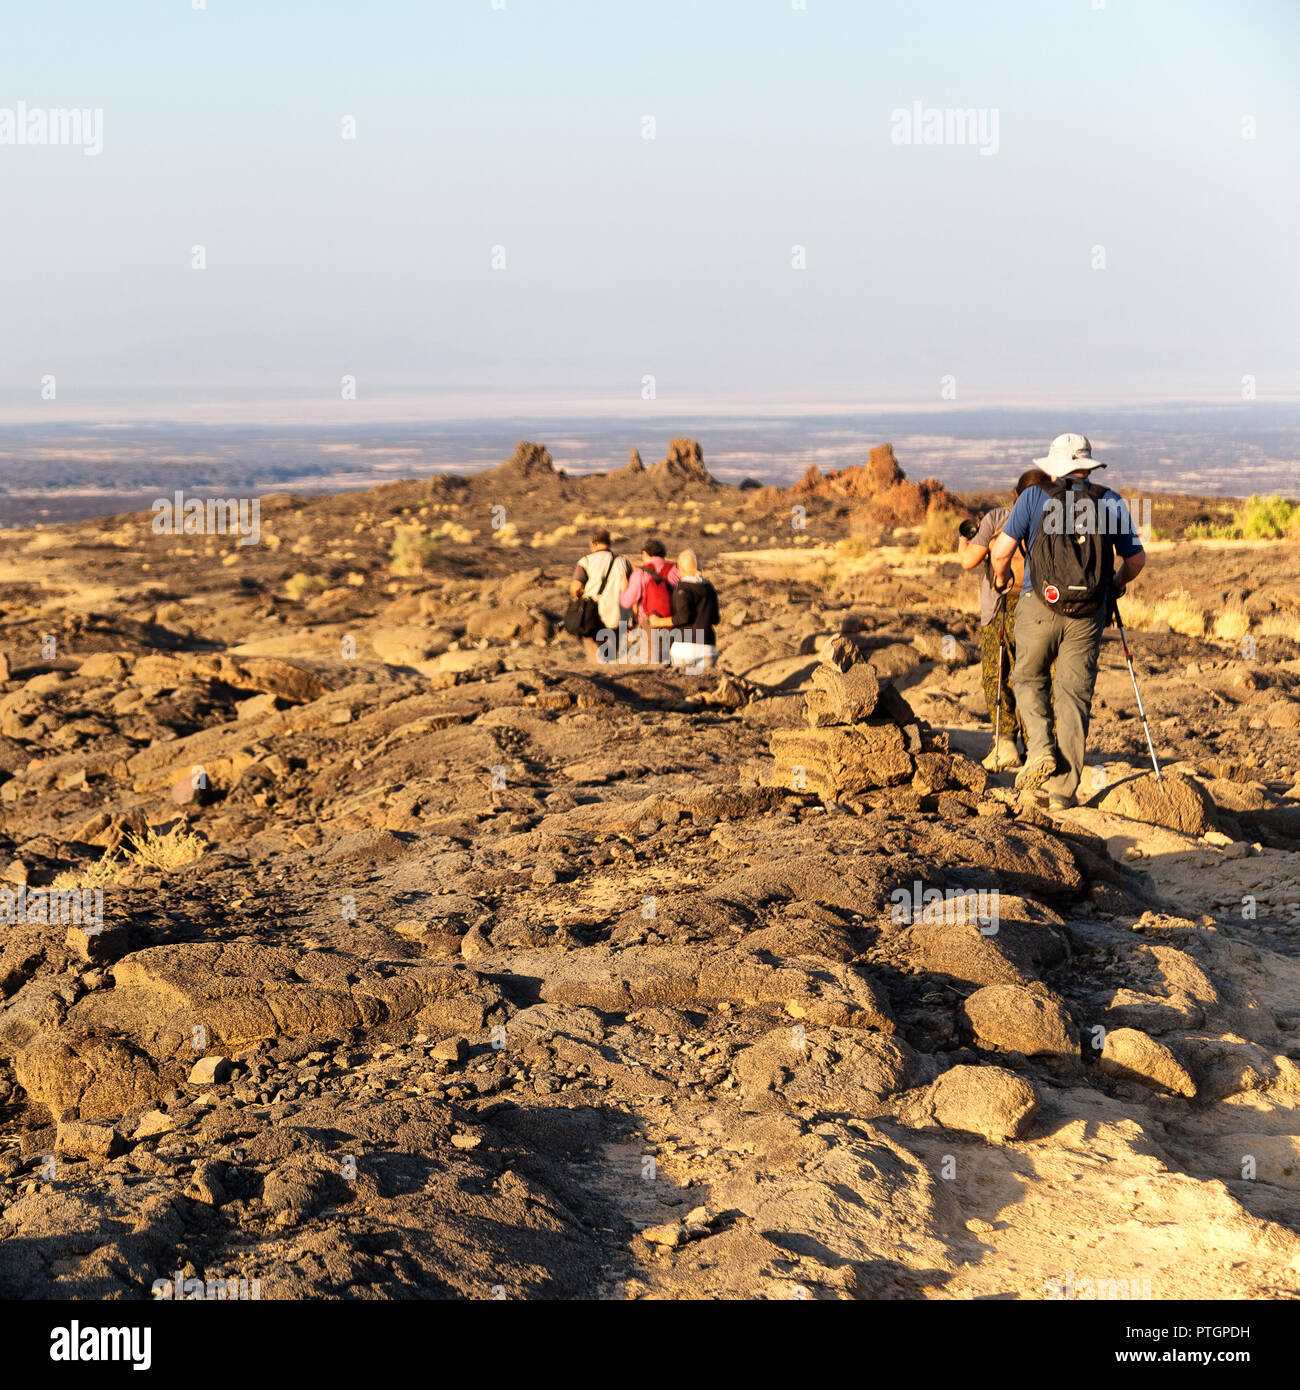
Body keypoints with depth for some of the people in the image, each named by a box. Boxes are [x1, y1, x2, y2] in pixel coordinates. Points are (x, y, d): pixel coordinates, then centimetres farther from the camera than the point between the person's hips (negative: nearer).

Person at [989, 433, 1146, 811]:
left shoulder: (1035, 497, 0)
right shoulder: (1111, 502, 7)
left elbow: (1002, 549, -3)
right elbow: (1136, 558, 12)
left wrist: (1001, 576, 19)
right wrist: (1120, 582, 33)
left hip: (1040, 607, -1)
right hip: (1088, 613, 1)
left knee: (1030, 679, 20)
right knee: (1074, 695, 5)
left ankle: (1040, 748, -2)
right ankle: (1063, 789, 2)